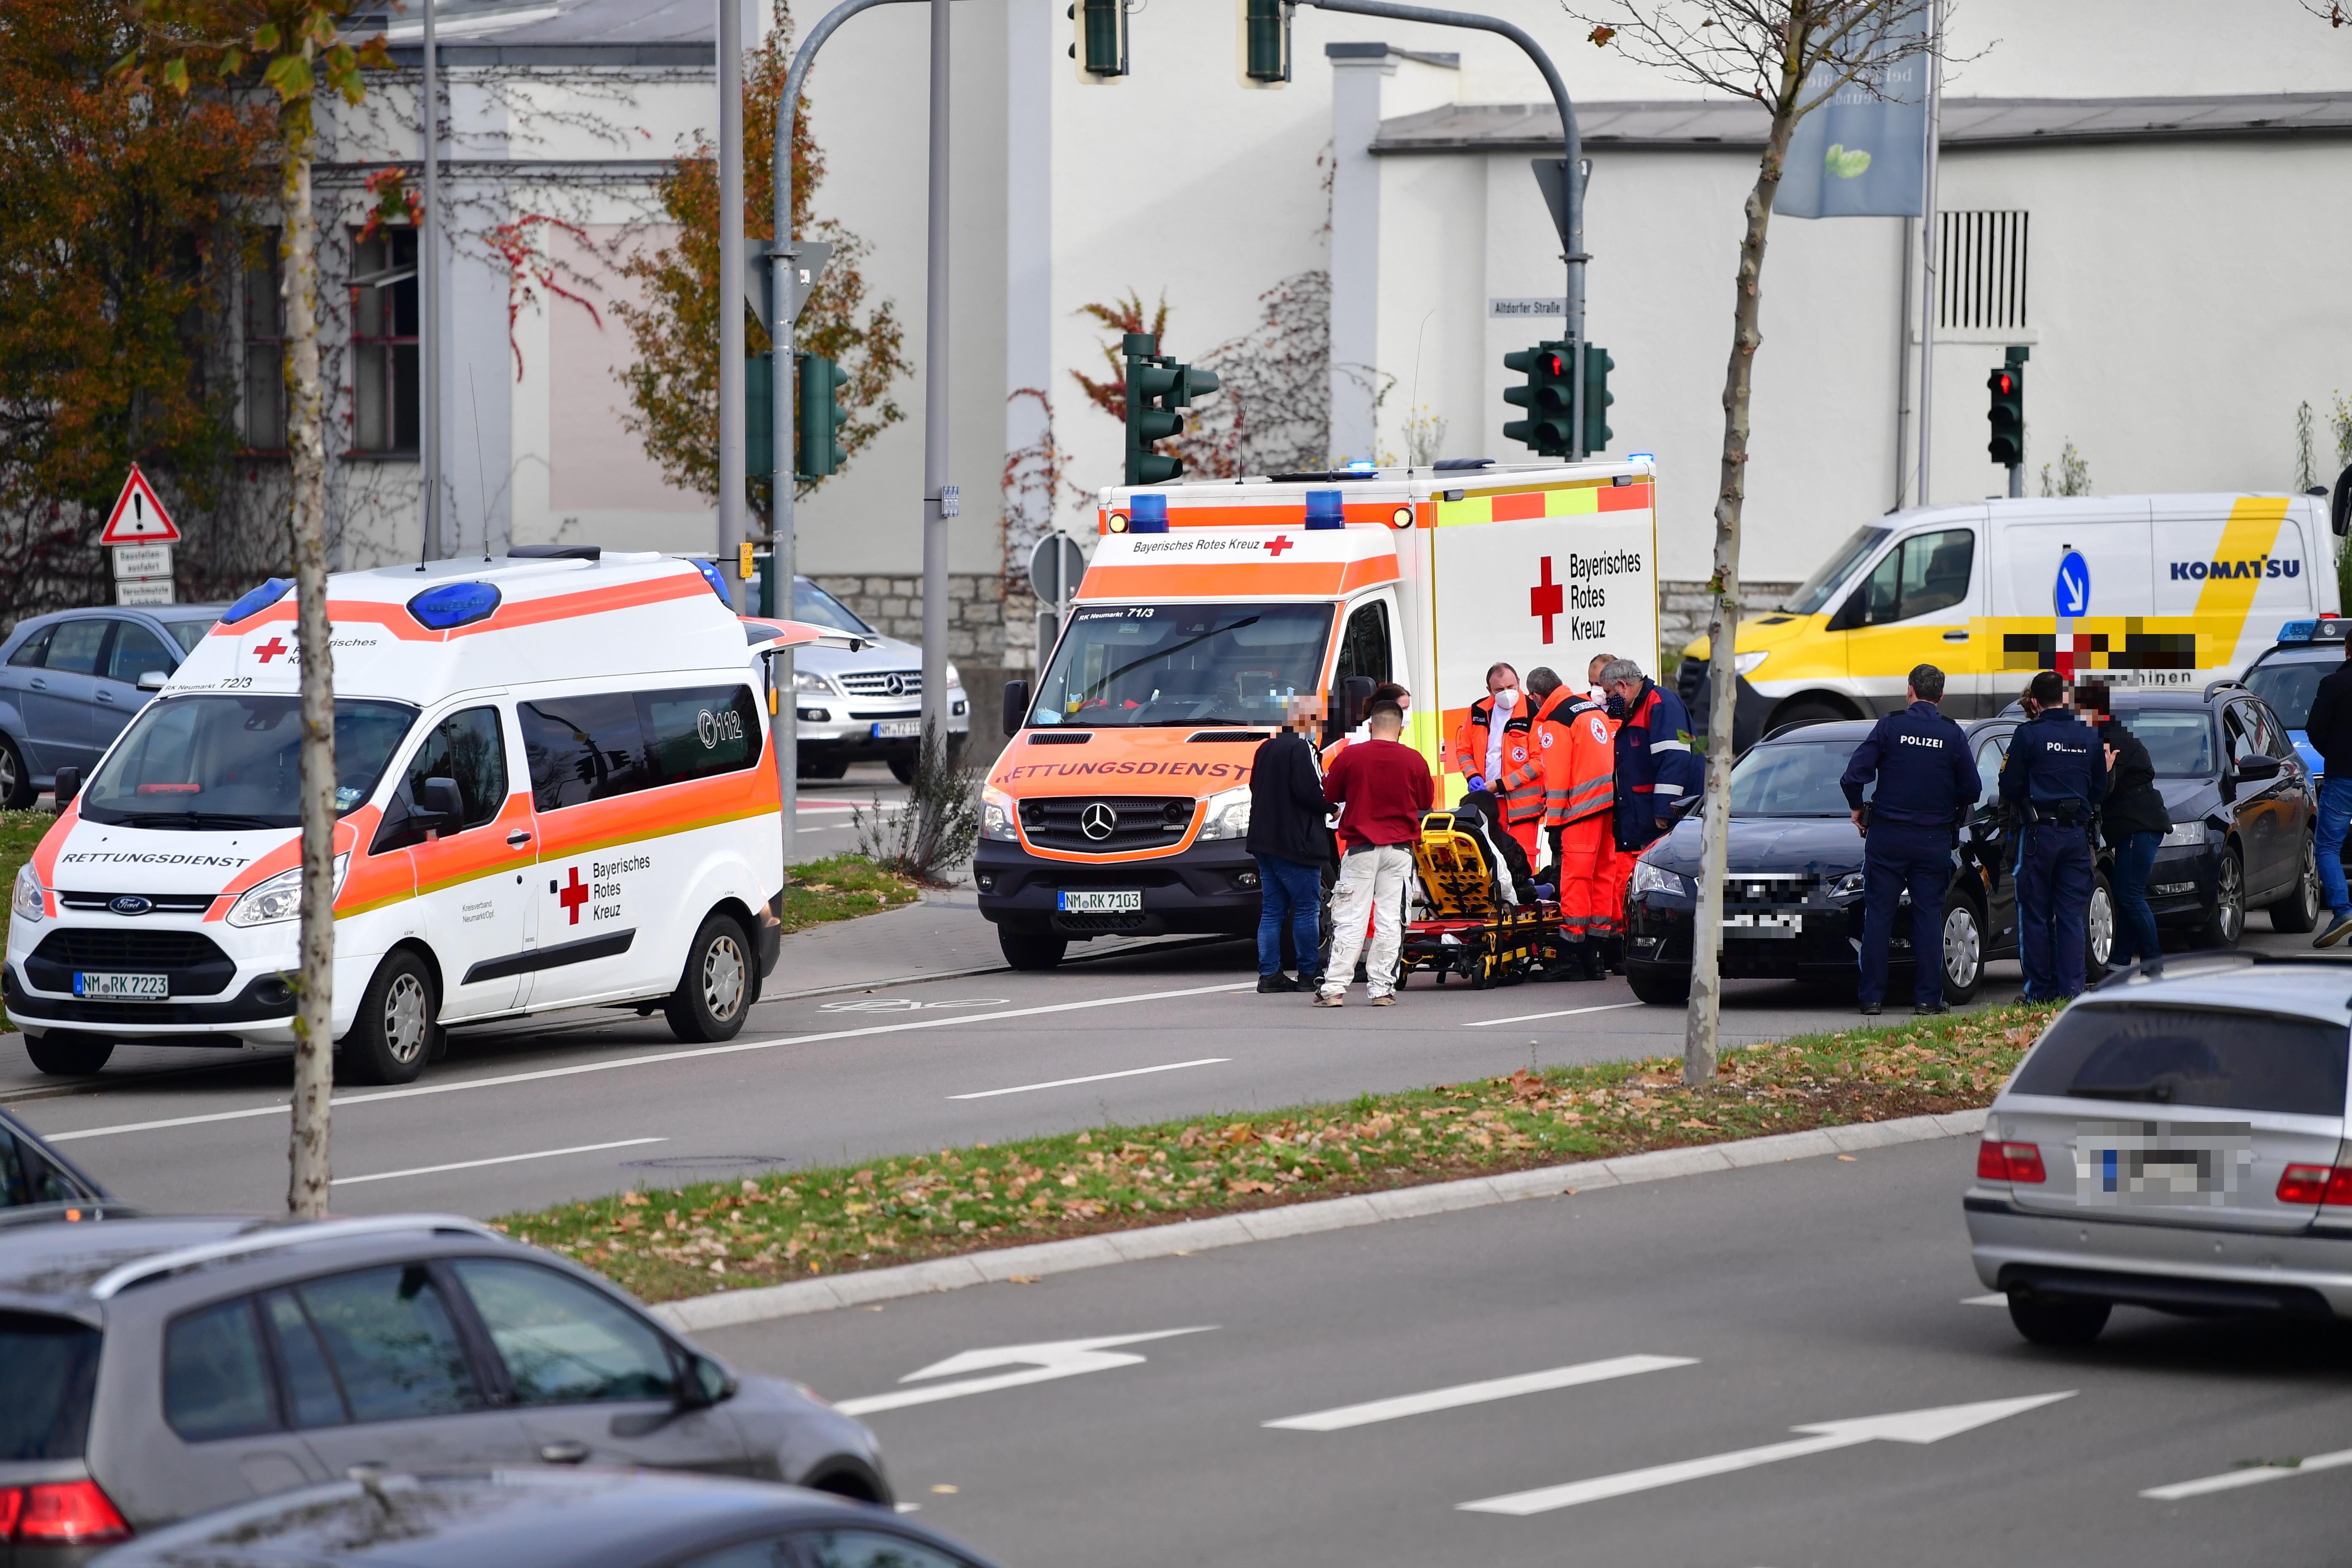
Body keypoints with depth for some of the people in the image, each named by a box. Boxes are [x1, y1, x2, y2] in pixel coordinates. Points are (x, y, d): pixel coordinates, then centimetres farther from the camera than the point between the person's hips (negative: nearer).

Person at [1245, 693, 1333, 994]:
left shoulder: (1266, 748, 15)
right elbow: (1311, 792, -21)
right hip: (1294, 842, -9)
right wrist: (1332, 803, 0)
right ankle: (1308, 974, 0)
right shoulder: (1301, 748, -13)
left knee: (1272, 910, 9)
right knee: (1307, 908, -1)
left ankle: (1269, 974, 6)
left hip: (1264, 841, 9)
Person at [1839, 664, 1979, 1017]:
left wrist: (1858, 809, 9)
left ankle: (1871, 997, 1)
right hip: (1934, 839, 1)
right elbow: (1972, 790, 3)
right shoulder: (1953, 735, -1)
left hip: (1887, 836, -1)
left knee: (1878, 916, 3)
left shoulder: (1890, 726, -6)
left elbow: (1854, 776, -10)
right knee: (1928, 916, 6)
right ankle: (1927, 997, 3)